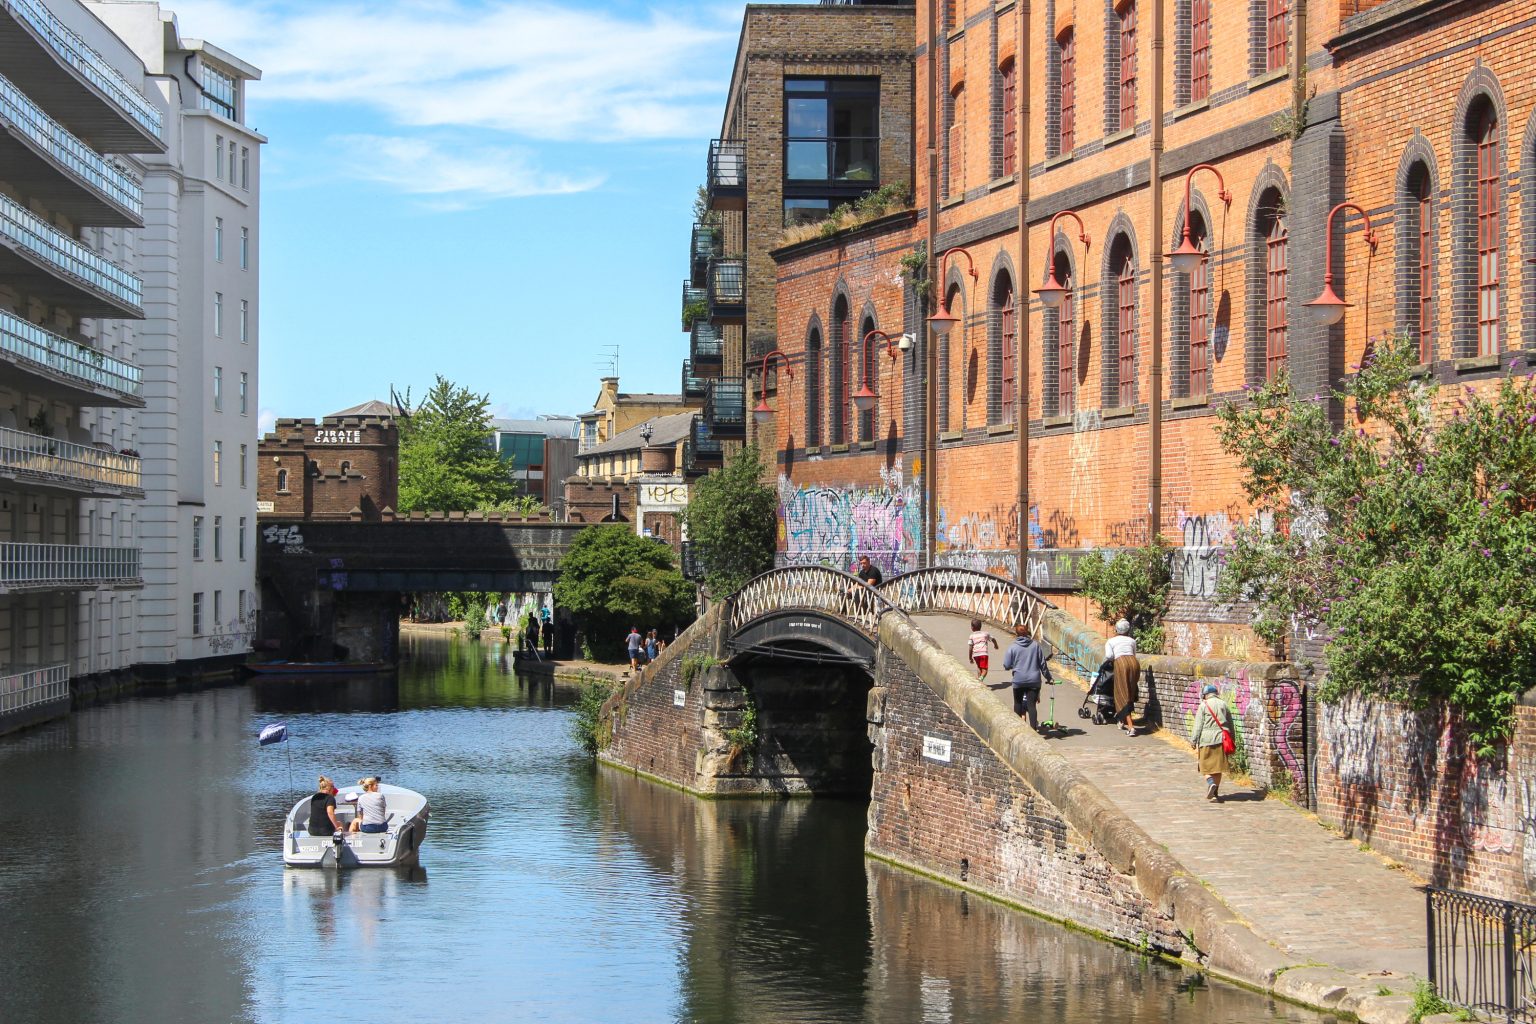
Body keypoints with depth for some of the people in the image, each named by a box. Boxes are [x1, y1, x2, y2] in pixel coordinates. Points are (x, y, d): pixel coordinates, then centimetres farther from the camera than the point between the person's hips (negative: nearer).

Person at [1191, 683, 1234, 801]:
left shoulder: (1204, 706, -3)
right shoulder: (1224, 705, 11)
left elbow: (1198, 726, -6)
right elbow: (1230, 725, 16)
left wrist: (1194, 742, -1)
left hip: (1206, 739, -4)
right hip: (1220, 739, 4)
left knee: (1206, 766, 4)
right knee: (1218, 766, 10)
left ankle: (1210, 782, -22)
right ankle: (1215, 793, 11)